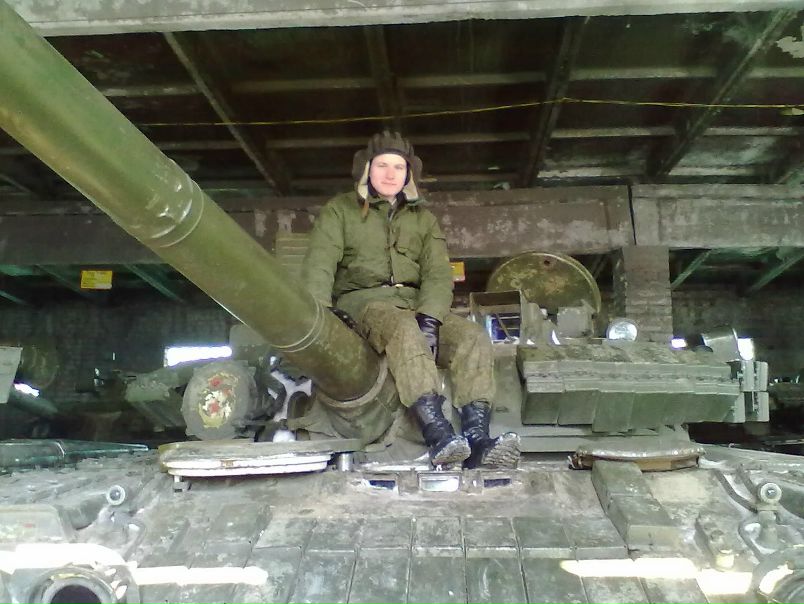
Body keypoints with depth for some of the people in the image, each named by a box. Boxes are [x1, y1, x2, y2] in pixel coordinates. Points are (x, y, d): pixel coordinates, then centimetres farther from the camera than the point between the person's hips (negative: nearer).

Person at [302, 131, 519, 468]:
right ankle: (437, 433, -47)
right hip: (361, 301, -3)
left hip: (416, 305, 4)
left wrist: (429, 319, -18)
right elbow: (318, 266, -3)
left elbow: (438, 274, 3)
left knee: (474, 338, -23)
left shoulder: (422, 218, 18)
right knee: (403, 329, -38)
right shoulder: (340, 210, 11)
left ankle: (477, 441, -35)